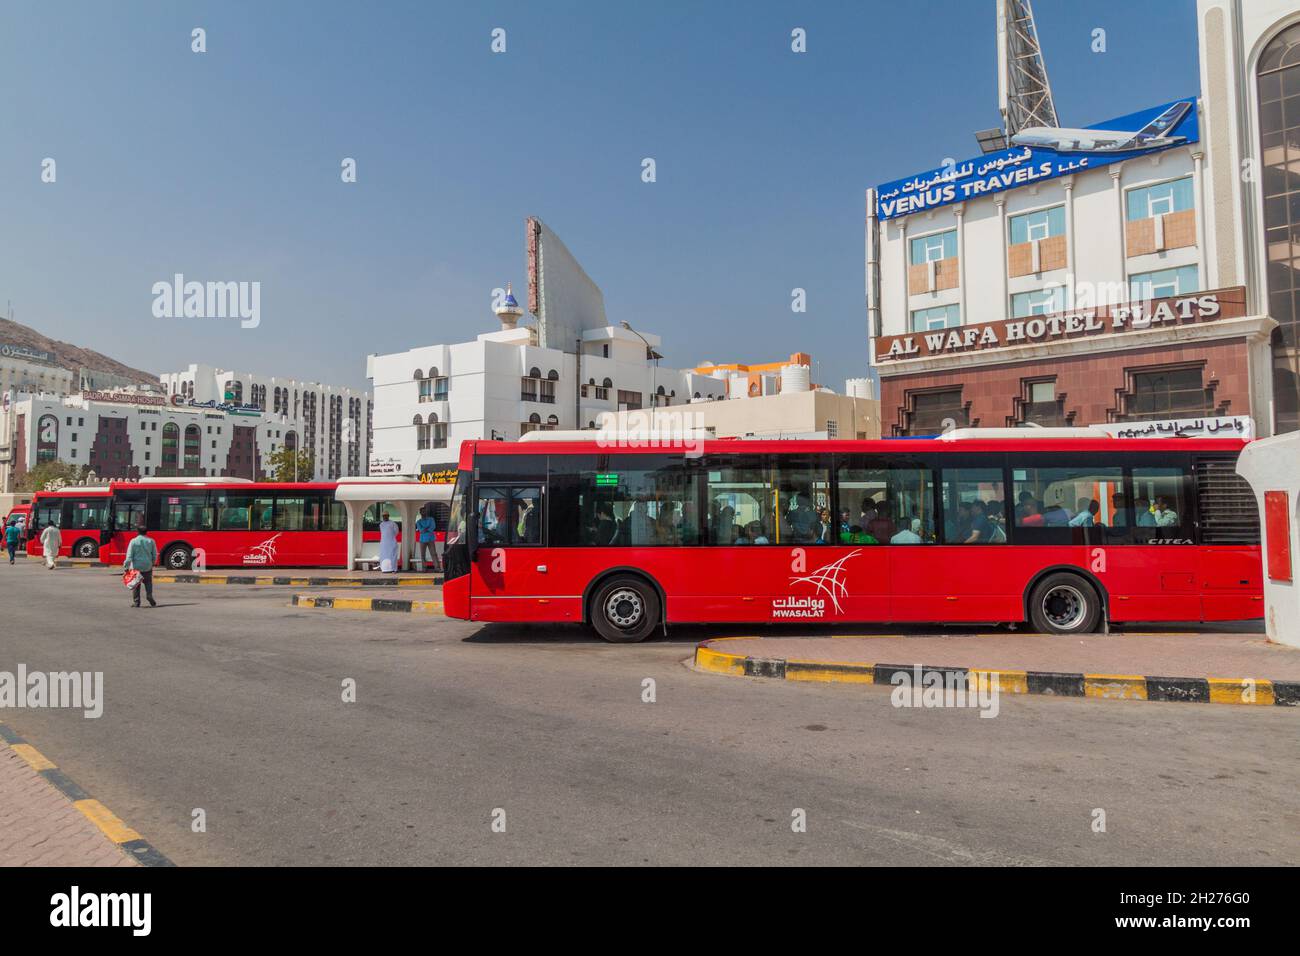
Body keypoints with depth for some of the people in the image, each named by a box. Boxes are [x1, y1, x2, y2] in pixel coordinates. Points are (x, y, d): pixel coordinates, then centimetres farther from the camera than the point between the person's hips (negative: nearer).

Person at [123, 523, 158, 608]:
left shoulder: (133, 541, -7)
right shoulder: (151, 541, 0)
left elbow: (129, 555, -9)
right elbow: (155, 555, 5)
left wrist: (126, 566, -6)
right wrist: (153, 563, 20)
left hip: (136, 566, -1)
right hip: (147, 566, 2)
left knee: (136, 585, 7)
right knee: (148, 583, 11)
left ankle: (136, 602, 9)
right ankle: (150, 598, -2)